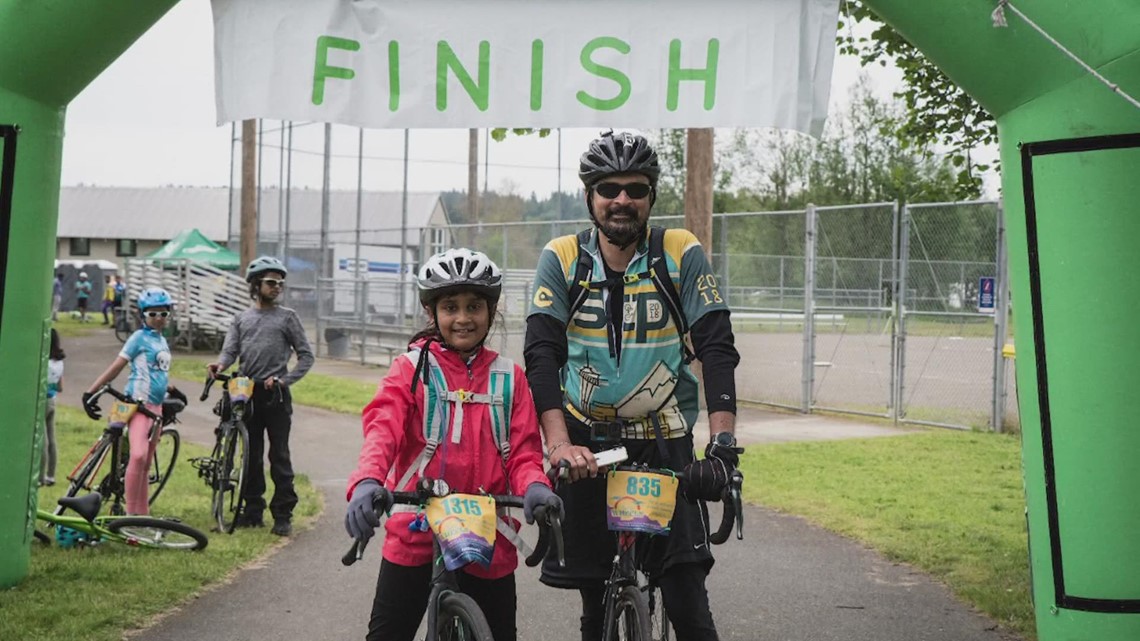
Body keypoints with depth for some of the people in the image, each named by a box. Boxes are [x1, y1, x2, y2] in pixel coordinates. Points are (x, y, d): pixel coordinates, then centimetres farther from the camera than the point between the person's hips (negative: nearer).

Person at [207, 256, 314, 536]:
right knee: (251, 456, 10)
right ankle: (253, 510, 19)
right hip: (247, 393, 3)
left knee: (279, 456, -4)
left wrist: (285, 380, -9)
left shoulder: (287, 317, 5)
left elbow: (306, 355, 3)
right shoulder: (242, 319, 13)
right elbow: (230, 350, 2)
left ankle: (283, 515, 1)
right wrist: (220, 364, -21)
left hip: (275, 395, -3)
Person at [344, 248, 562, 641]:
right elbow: (383, 426, -18)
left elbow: (524, 449, 1)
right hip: (416, 535, -2)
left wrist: (535, 486, -23)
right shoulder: (412, 368, -2)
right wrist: (367, 482, -39)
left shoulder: (509, 377, 6)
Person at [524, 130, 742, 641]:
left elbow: (717, 349, -10)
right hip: (586, 449, 1)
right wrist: (558, 443, -25)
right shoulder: (562, 258, -2)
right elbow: (541, 354, -11)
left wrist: (722, 442, -24)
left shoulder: (682, 255, -4)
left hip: (665, 445, -1)